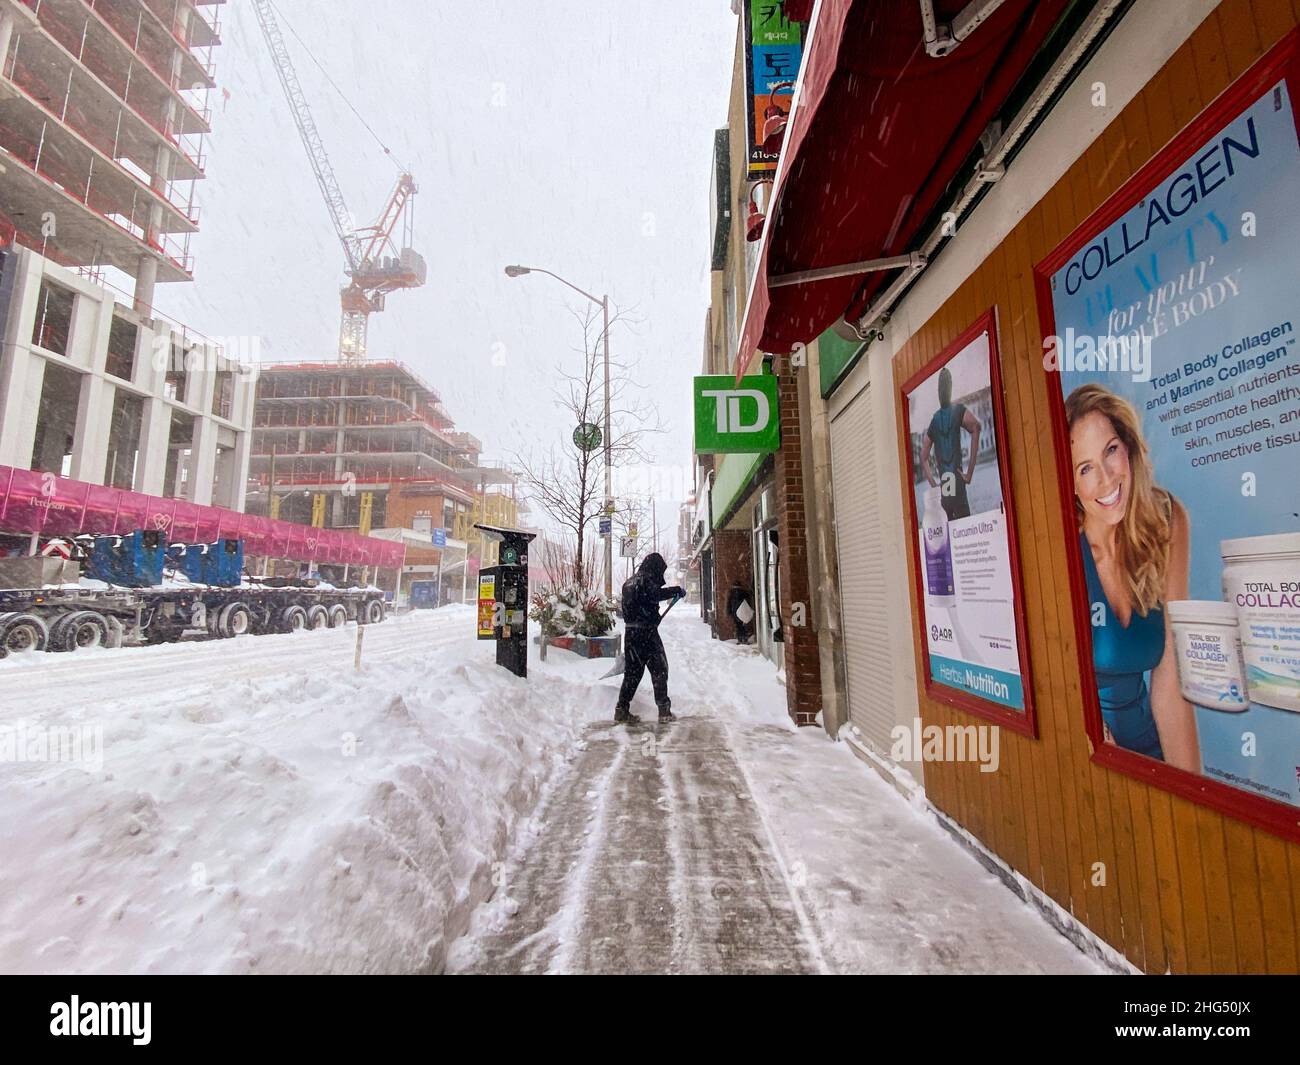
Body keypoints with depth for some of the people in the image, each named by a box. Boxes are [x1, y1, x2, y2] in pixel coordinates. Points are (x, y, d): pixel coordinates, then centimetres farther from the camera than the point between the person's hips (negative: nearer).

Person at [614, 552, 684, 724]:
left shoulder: (629, 581, 18)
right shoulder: (647, 579, -9)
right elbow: (655, 594, -29)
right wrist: (677, 590, -18)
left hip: (630, 632, 8)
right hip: (646, 632, -8)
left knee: (632, 671, 13)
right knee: (659, 669, 3)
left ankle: (622, 710, 13)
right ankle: (664, 710, 7)